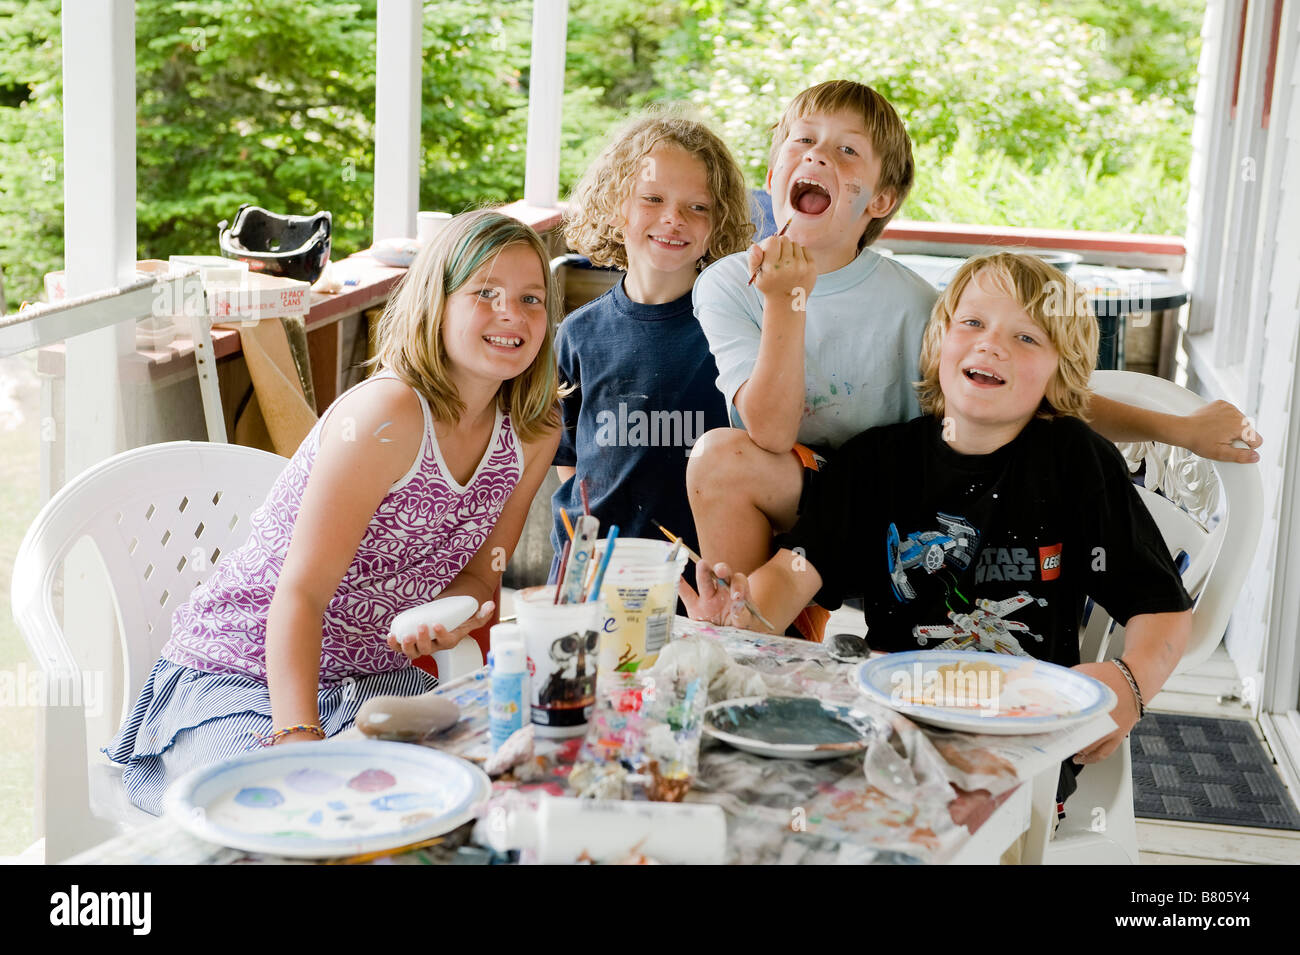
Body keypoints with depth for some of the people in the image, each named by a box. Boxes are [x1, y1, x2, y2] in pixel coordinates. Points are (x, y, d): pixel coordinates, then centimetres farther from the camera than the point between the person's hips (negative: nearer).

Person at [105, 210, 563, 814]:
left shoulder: (534, 433, -2)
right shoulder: (388, 414, -23)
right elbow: (301, 594, -25)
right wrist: (299, 736, -38)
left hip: (373, 680, 6)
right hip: (236, 676, -6)